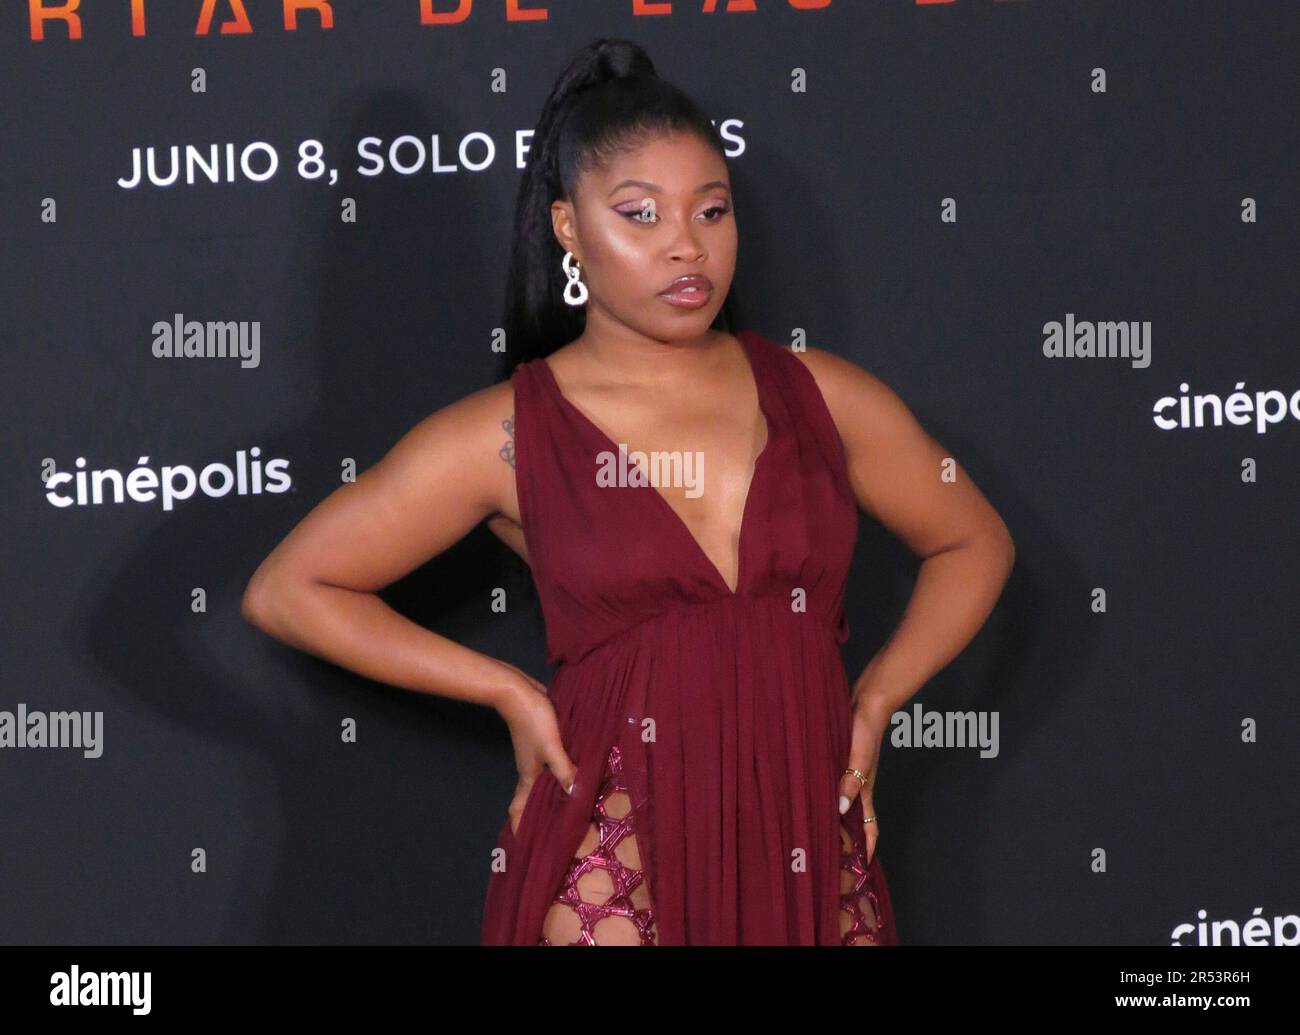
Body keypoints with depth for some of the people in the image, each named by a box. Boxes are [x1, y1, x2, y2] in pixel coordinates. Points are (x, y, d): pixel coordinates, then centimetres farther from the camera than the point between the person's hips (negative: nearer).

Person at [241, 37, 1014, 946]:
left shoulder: (821, 395, 4)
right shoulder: (507, 435, -3)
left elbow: (975, 542, 18)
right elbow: (285, 591, 1)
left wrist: (875, 701, 4)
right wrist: (508, 693, -3)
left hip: (815, 857, 3)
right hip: (615, 869, -3)